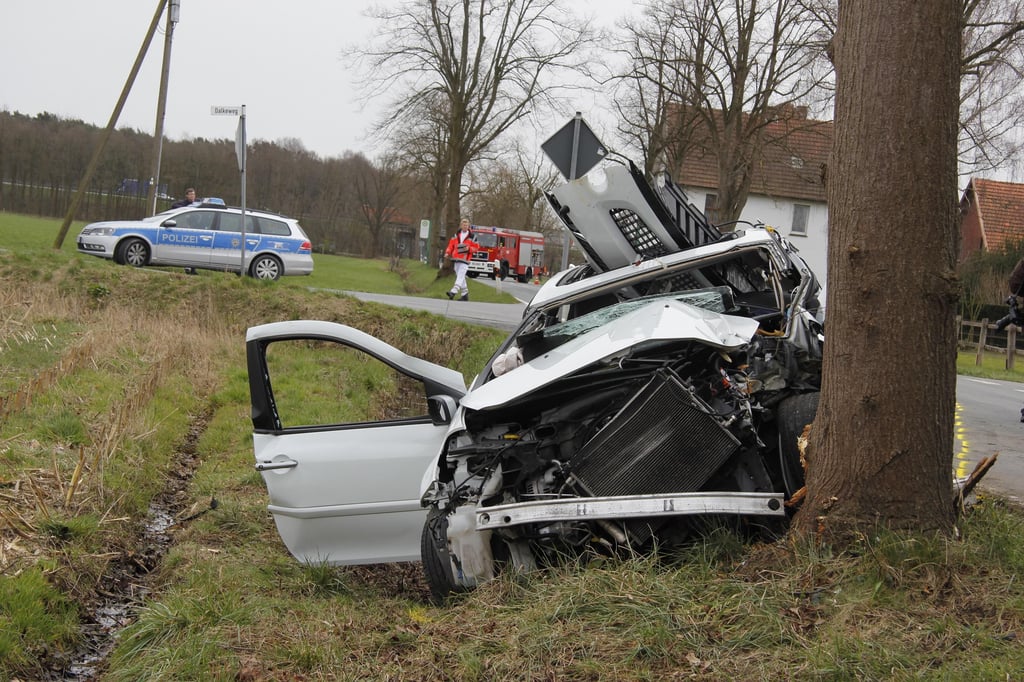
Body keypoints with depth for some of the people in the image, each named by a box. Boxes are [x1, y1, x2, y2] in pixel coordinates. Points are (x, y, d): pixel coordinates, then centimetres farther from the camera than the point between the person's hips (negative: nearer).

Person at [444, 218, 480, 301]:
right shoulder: (456, 235, 12)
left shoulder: (471, 236, -1)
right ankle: (465, 294, 18)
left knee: (460, 276, -16)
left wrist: (469, 248, -16)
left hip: (464, 260, -6)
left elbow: (476, 247, 1)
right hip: (456, 259, 6)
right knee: (460, 277, 10)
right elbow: (451, 245, 13)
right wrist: (447, 253, -1)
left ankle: (453, 292, -28)